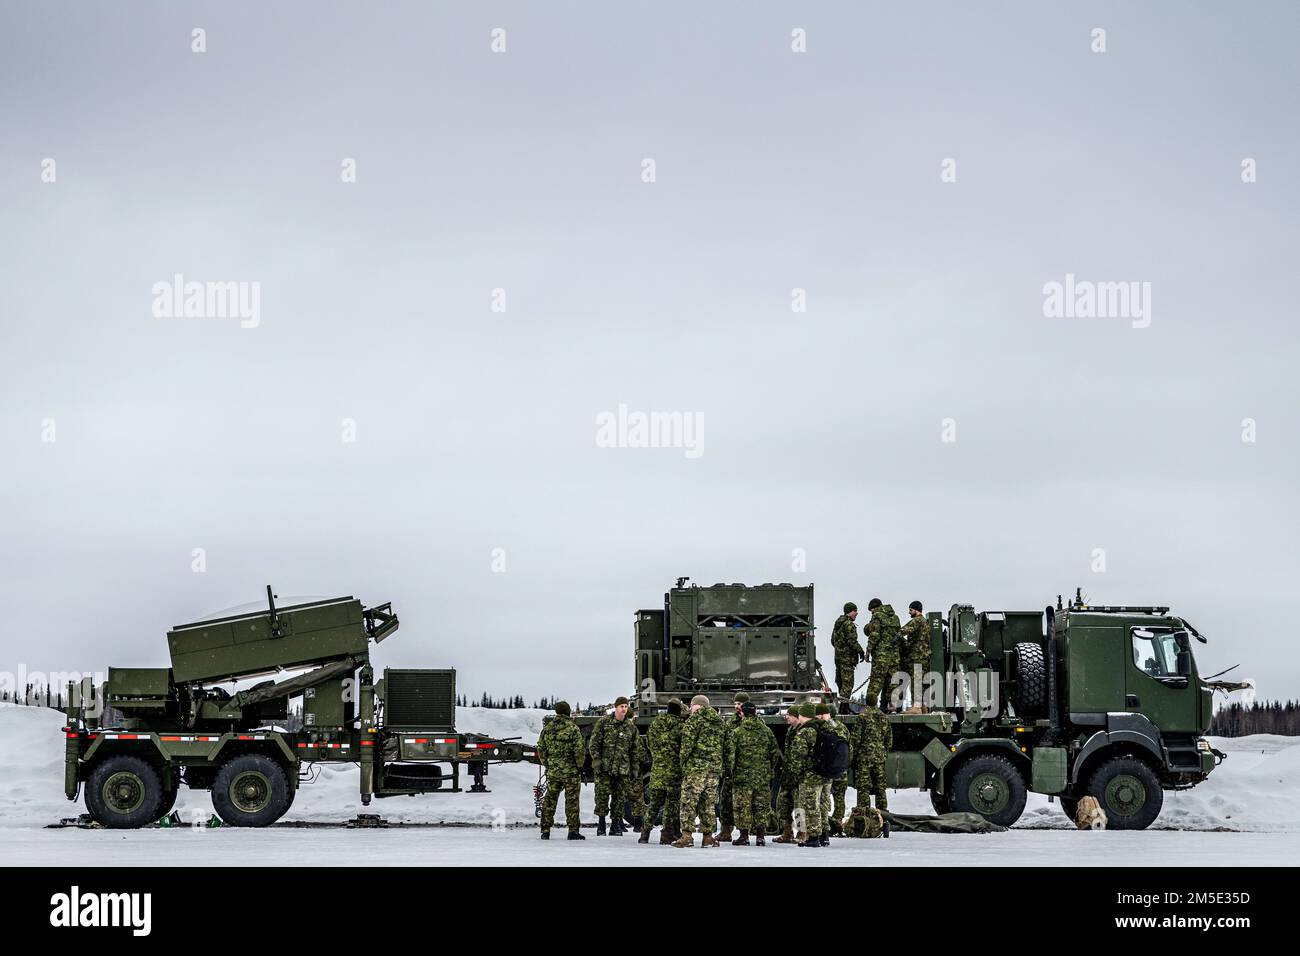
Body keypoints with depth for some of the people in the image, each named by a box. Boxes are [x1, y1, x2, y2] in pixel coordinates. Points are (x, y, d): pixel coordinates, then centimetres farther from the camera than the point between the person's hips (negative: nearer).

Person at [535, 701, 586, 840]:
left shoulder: (547, 728, 4)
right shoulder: (573, 728, -10)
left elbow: (540, 748, 7)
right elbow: (579, 750, -12)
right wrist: (580, 766, 1)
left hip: (552, 771, 4)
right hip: (571, 771, -4)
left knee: (550, 800, 10)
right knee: (572, 801, 1)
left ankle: (545, 830, 10)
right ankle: (573, 831, 1)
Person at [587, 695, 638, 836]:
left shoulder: (631, 727, 11)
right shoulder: (603, 722, 1)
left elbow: (634, 749, 16)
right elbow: (593, 743, 0)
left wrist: (635, 767, 10)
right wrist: (596, 760, -9)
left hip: (623, 769, 3)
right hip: (604, 766, -3)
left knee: (620, 797, 3)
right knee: (602, 795, -6)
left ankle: (615, 825, 12)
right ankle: (601, 824, 3)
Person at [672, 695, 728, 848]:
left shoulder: (694, 720, -4)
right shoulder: (720, 722, 16)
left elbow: (687, 744, -11)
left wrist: (682, 764, -5)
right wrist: (722, 766, 19)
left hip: (696, 767, -6)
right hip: (715, 768, 6)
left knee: (688, 801, -6)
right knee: (708, 803, 12)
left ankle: (687, 835, -14)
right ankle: (708, 836, 12)